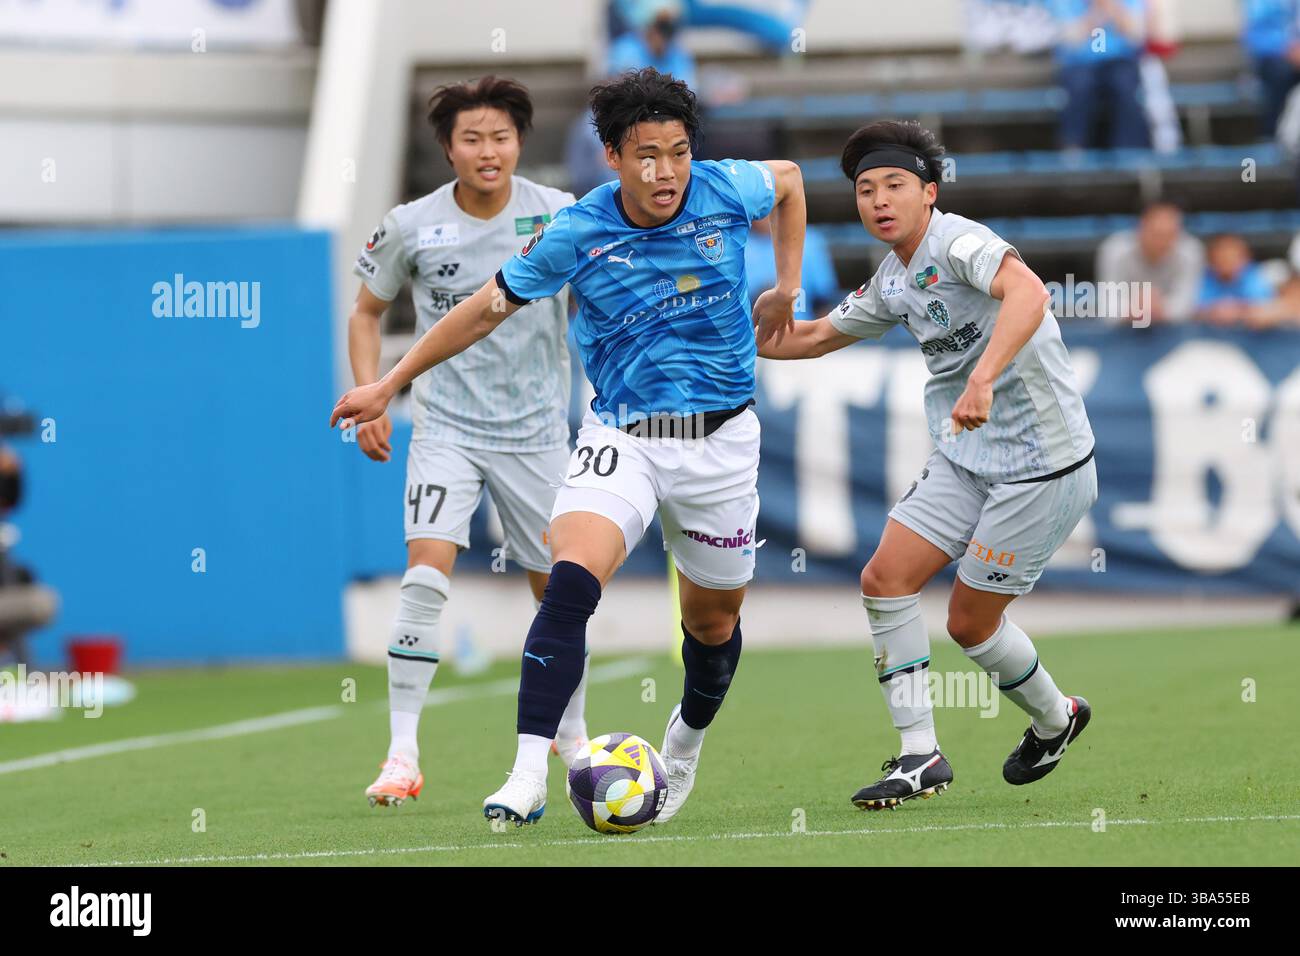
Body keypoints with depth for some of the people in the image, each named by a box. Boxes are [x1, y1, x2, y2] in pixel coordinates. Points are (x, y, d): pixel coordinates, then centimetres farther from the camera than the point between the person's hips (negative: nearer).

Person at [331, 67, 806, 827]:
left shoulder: (727, 191, -7)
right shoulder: (576, 236, -10)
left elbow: (790, 179, 18)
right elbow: (489, 308, 3)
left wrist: (787, 288, 12)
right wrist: (388, 386, 5)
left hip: (720, 440, 2)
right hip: (622, 436, -2)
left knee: (714, 621, 13)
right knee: (570, 585, -26)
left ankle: (686, 743, 46)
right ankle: (529, 777, -28)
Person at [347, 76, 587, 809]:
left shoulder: (559, 215, -6)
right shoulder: (412, 227, -7)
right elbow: (368, 311, 7)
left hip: (537, 426, 2)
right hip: (447, 424, -2)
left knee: (559, 585, 9)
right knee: (427, 572, -19)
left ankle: (572, 735, 32)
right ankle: (403, 753, -17)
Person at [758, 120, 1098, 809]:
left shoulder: (957, 242, -18)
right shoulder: (893, 280, 10)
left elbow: (1027, 292, -39)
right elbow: (816, 336, 26)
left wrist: (983, 380, -51)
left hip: (1042, 465, -8)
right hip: (964, 460, 8)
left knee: (970, 622, -1)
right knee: (885, 578, -4)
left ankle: (1054, 720, 27)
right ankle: (919, 755, 2)